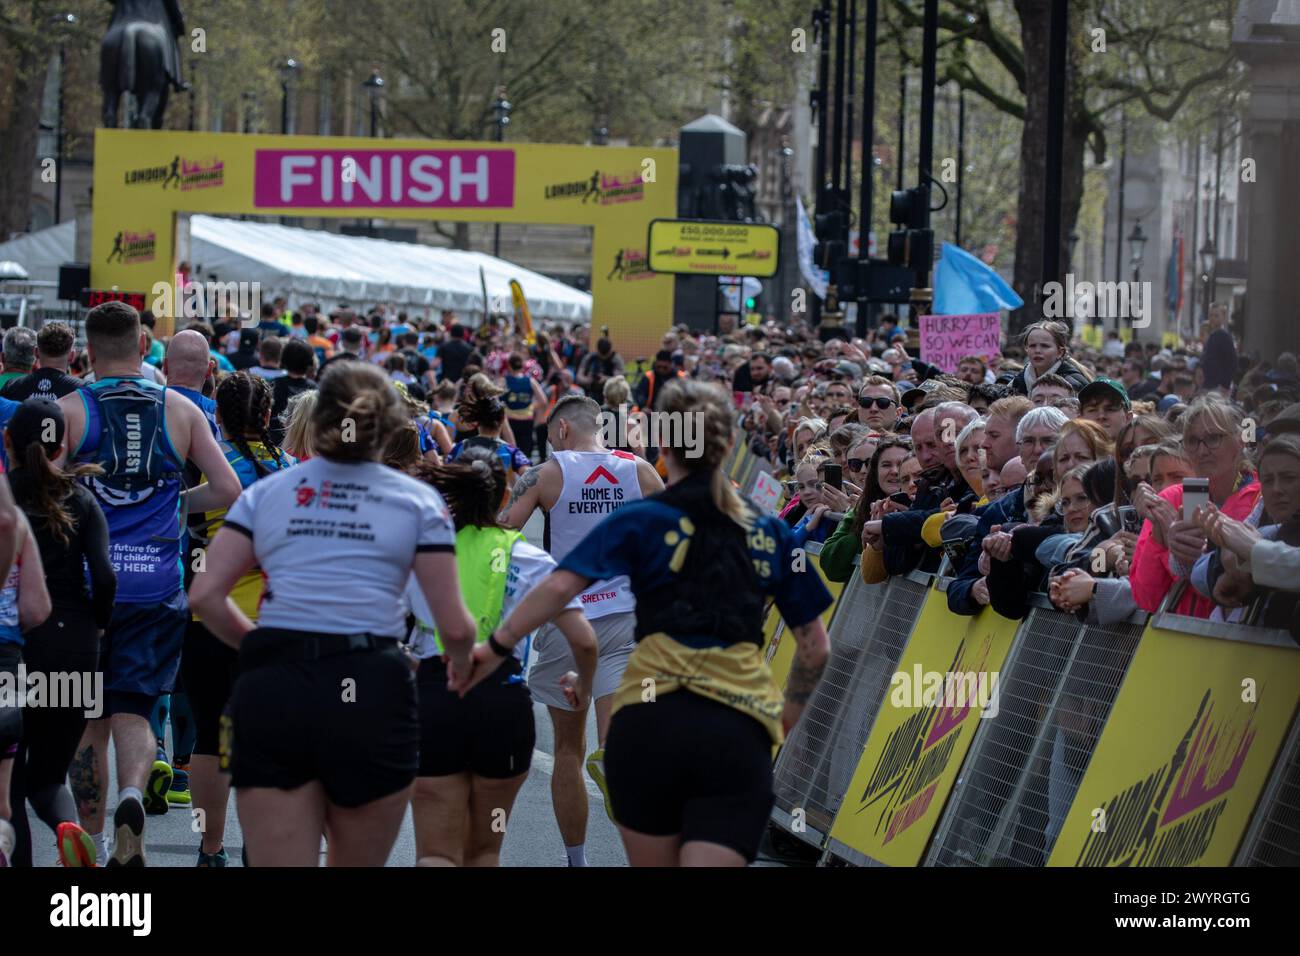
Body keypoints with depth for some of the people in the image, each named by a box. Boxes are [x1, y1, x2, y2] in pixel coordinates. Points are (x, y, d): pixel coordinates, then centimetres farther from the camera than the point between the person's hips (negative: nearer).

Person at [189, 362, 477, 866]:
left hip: (270, 692, 1)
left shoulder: (264, 493, 14)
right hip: (370, 691, -1)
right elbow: (454, 626, 3)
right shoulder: (417, 501, 9)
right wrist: (465, 666, 25)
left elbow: (205, 595, 4)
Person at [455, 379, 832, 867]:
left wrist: (497, 647, 3)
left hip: (649, 720, -1)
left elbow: (559, 587, -8)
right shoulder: (770, 533, 14)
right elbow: (815, 646, 16)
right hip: (741, 733, 1)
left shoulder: (640, 521, 6)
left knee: (655, 865, 17)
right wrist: (790, 715, 31)